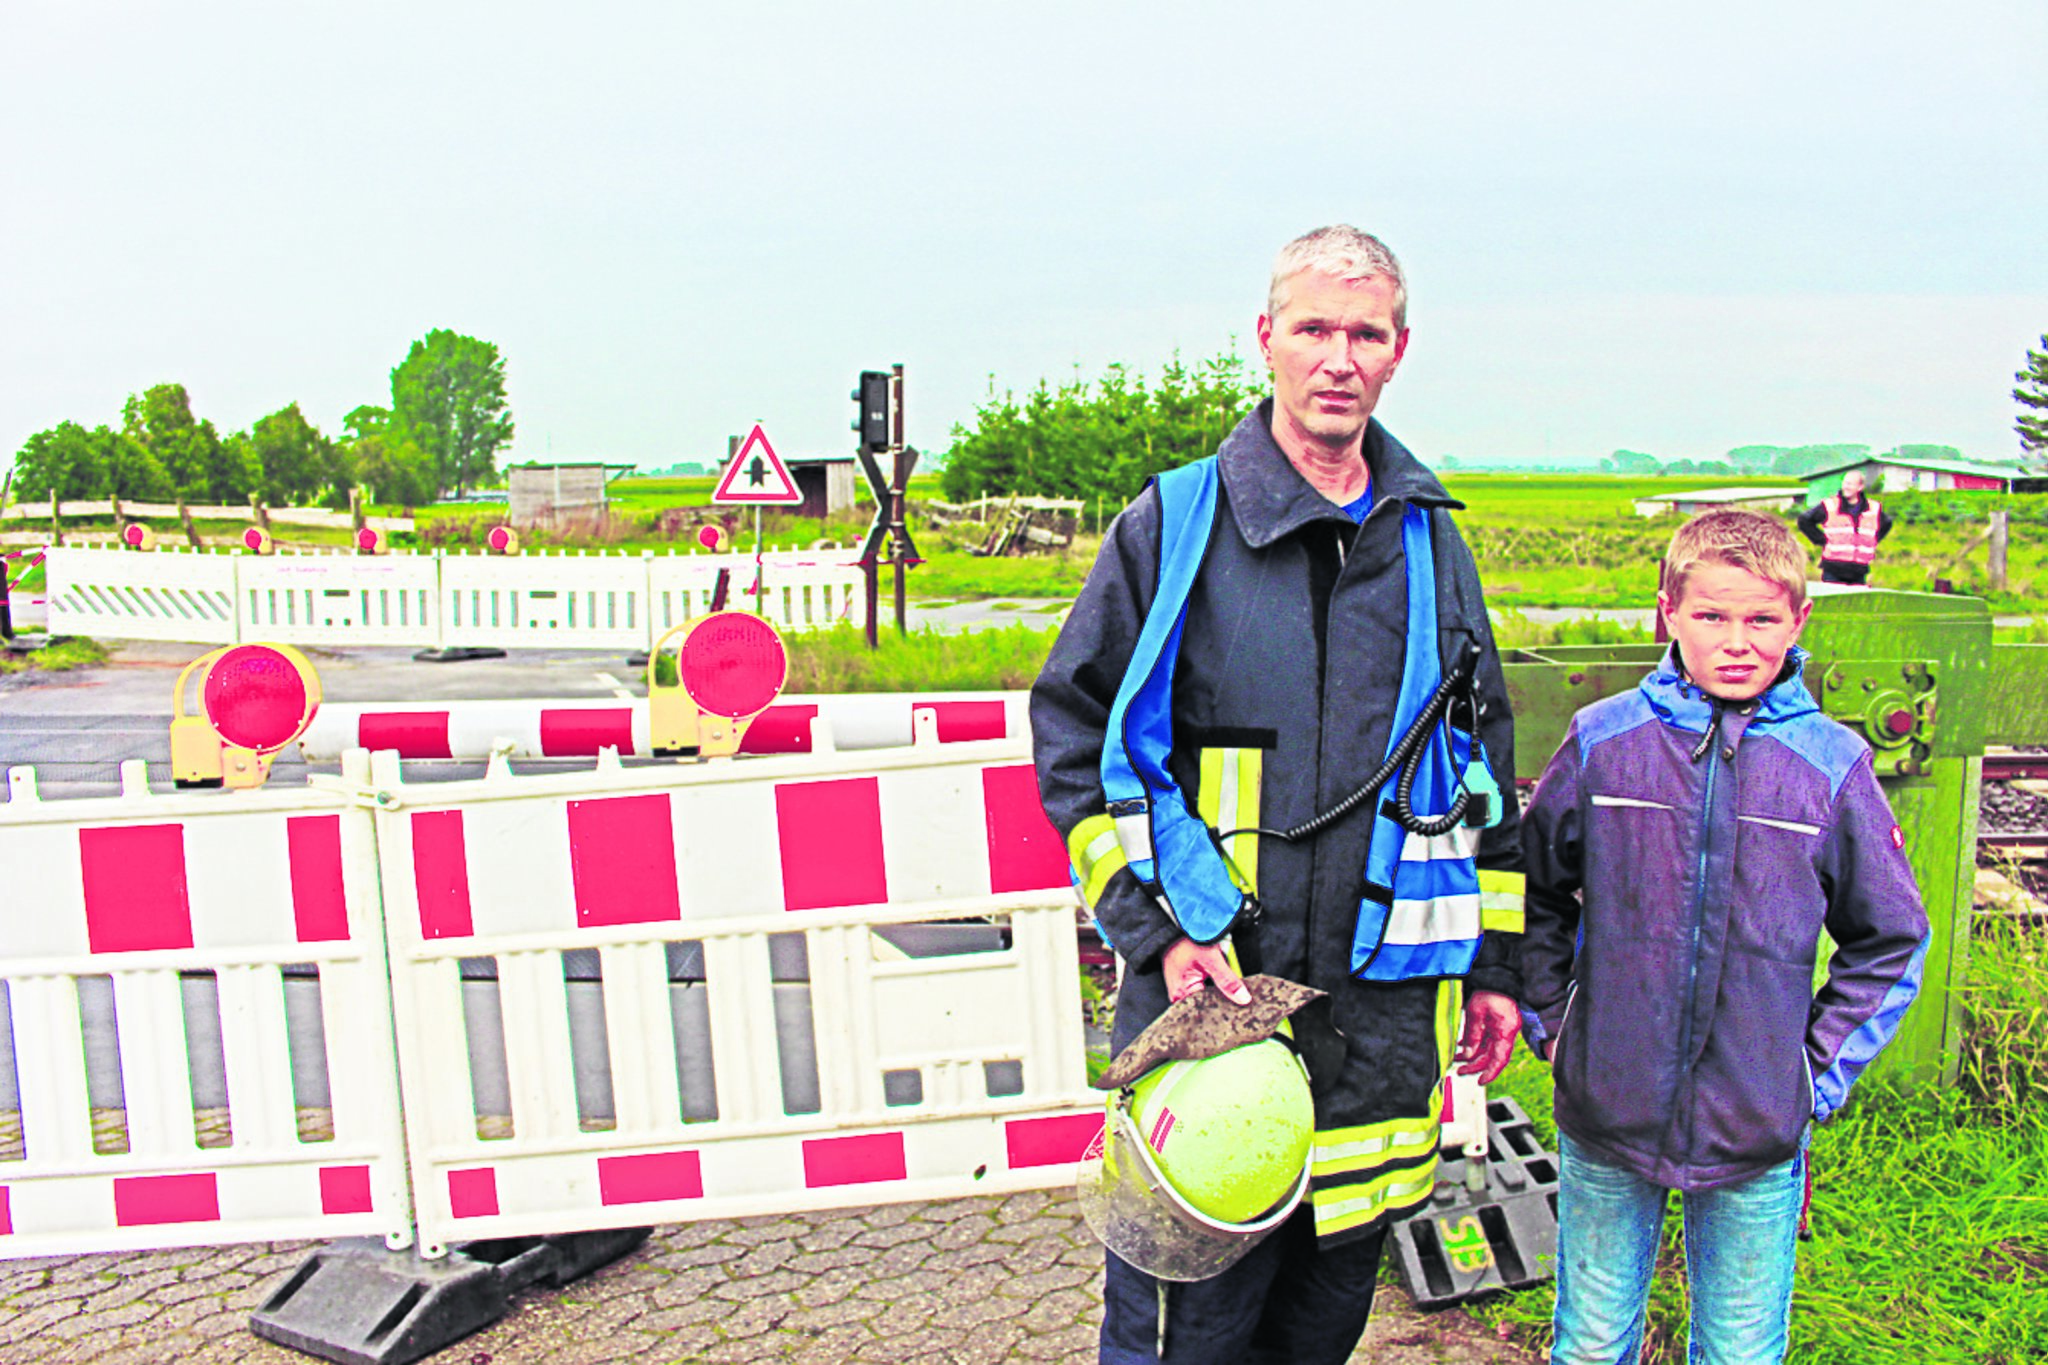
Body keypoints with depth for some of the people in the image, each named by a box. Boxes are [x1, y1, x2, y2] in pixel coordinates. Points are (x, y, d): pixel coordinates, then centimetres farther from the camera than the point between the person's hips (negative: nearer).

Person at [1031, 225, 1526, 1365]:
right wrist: (1160, 929, -12)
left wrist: (1496, 961, 15)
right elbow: (1071, 734, -2)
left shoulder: (1431, 541, 10)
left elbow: (1485, 758, 17)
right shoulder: (1174, 525, -2)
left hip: (1385, 1004, 4)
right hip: (1209, 985, -3)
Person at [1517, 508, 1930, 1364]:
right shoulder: (1602, 741, -6)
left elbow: (1889, 940, 6)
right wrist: (1550, 1020, 3)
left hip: (1758, 1131, 0)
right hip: (1606, 1110, 0)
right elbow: (1535, 887, 8)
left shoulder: (1831, 765, -5)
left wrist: (1822, 1072, 1)